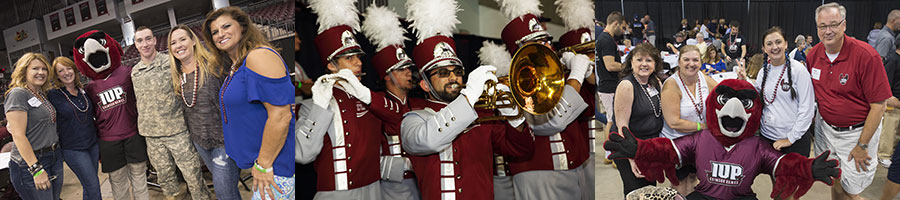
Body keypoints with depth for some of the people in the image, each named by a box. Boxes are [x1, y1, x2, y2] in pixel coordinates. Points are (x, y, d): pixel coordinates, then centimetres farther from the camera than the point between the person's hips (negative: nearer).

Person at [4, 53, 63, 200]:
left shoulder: (41, 94, 12)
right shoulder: (18, 94, -13)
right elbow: (18, 135, -19)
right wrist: (36, 170, -22)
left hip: (55, 157, 8)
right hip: (30, 164, -8)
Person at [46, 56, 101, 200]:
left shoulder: (84, 91, 9)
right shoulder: (53, 95, -8)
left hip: (93, 144, 5)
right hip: (73, 149, -5)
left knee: (90, 186, 12)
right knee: (93, 187, -8)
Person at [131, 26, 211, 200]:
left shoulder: (171, 62, -5)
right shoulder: (135, 72, 11)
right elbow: (139, 103, 19)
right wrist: (143, 127, 16)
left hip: (177, 130, -4)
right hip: (152, 135, 5)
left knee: (193, 174, -2)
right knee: (164, 176, 13)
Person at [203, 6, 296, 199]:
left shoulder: (259, 57, -18)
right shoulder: (236, 66, 15)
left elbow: (280, 116, -25)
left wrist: (263, 165, -21)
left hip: (276, 163, -10)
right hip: (259, 161, 10)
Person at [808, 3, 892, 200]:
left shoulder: (866, 55, -20)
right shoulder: (814, 54, -3)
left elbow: (878, 105, -17)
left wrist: (862, 145, -15)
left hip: (858, 131, -5)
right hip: (825, 128, 5)